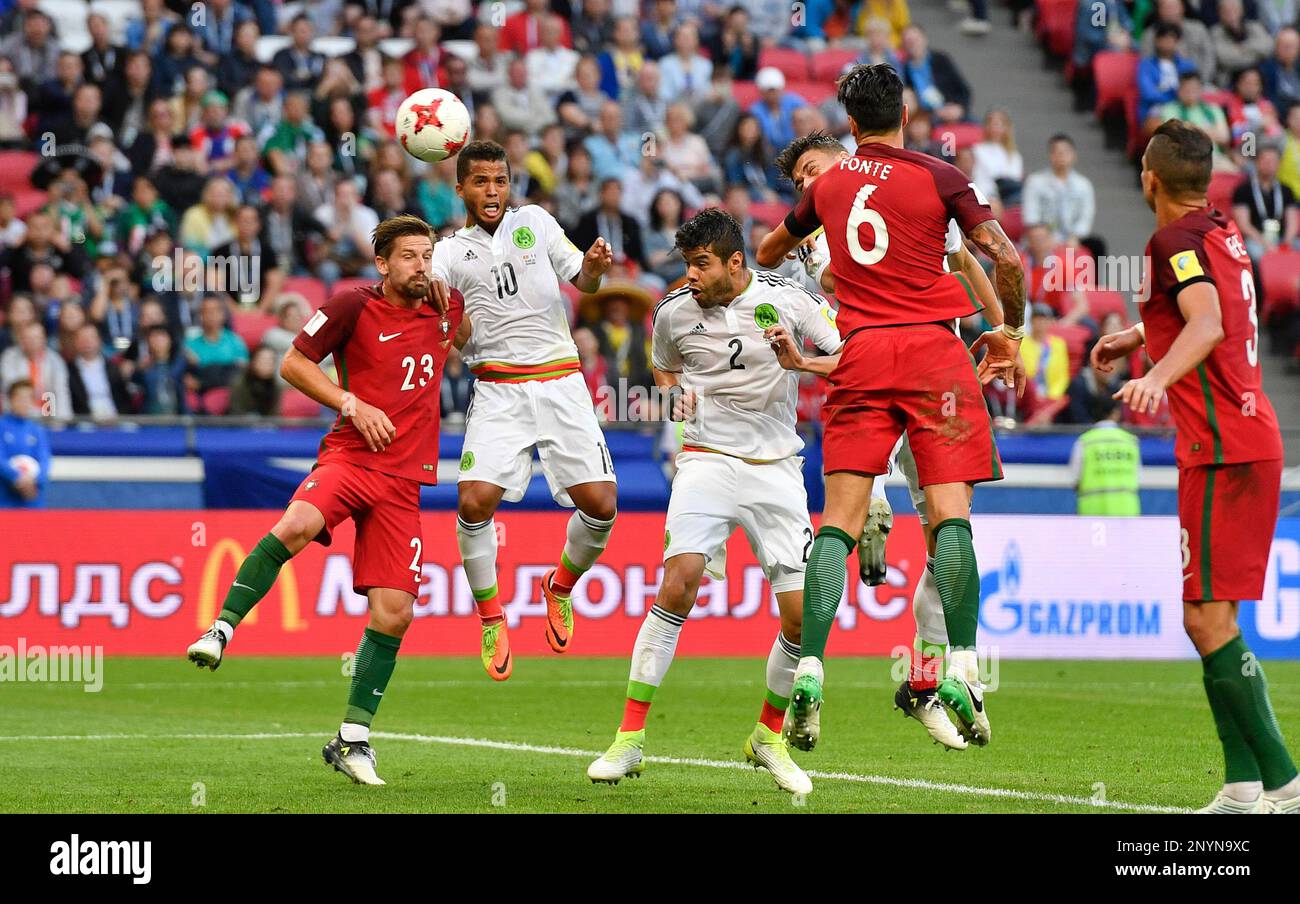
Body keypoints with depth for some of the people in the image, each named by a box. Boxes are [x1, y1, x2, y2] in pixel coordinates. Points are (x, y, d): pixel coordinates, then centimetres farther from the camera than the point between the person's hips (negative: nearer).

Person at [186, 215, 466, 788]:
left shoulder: (445, 306, 10)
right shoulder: (354, 306, -4)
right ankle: (220, 631, -27)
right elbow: (294, 363, 1)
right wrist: (352, 404, -10)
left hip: (405, 477, 4)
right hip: (349, 456, -4)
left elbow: (462, 338, 35)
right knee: (296, 526, -37)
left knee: (393, 613, -3)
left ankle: (352, 739, 8)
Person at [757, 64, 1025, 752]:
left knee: (839, 521, -1)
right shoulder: (939, 178, 2)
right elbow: (1006, 258, -5)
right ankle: (960, 669, -14)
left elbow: (769, 251, 31)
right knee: (949, 512, -5)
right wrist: (1011, 331, 12)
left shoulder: (827, 185, 13)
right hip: (932, 348, -2)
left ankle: (809, 670, -13)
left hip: (859, 355, 2)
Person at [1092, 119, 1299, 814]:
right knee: (1209, 617, 12)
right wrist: (1136, 335, 42)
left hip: (1221, 451, -9)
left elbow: (1207, 323, -30)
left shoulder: (1176, 241, -12)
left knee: (1208, 618, -11)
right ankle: (1244, 787, 9)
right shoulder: (1223, 233, 16)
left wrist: (1156, 380, -45)